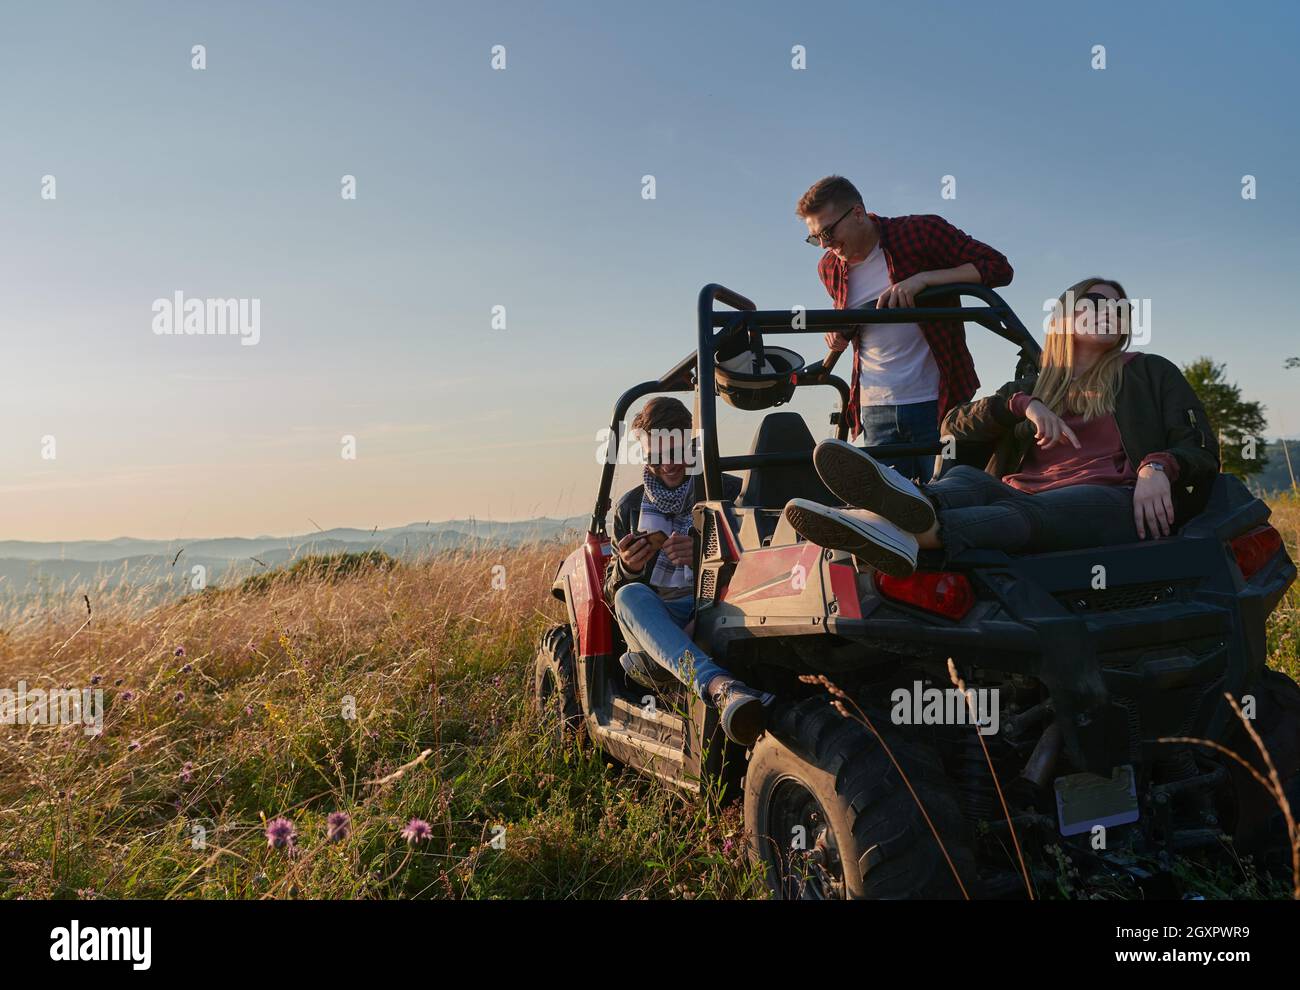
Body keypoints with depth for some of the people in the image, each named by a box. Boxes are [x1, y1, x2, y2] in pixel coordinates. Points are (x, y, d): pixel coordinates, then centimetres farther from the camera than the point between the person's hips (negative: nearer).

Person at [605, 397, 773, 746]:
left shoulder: (728, 491, 9)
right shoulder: (630, 508, 18)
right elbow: (612, 590, 17)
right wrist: (627, 569, -8)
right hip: (653, 623, 2)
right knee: (630, 595, -34)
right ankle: (720, 687, -58)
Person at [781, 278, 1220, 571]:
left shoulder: (1149, 373, 25)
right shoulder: (1033, 386, 30)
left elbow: (1199, 444, 13)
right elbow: (955, 426, 16)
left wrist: (1158, 468, -11)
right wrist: (1022, 404, -3)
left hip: (1110, 502, -3)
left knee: (1025, 513, -38)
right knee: (964, 476, -31)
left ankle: (920, 530, -71)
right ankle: (916, 505, -71)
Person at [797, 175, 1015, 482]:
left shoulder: (921, 233, -8)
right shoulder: (829, 268, 8)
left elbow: (998, 267, -10)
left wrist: (922, 278, -20)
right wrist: (839, 331, 3)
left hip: (938, 402, -4)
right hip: (875, 409, 4)